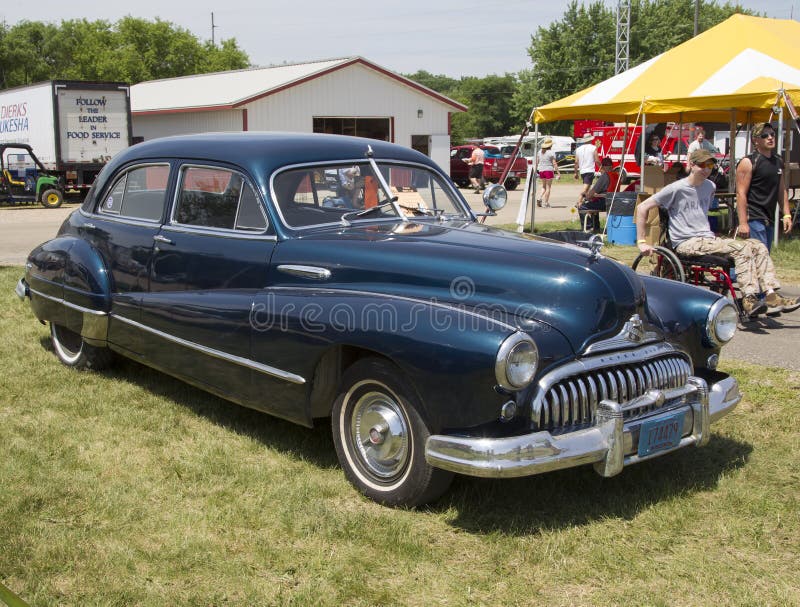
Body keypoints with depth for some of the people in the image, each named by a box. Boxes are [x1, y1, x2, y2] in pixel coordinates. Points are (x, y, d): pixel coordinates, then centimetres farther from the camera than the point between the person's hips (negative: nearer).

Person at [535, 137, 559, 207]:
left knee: (544, 186, 18)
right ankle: (546, 202, 1)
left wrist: (535, 171, 13)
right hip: (549, 170, -5)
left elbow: (536, 162, 7)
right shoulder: (551, 152, -8)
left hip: (541, 170, 5)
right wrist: (558, 173, -8)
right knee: (548, 187, 3)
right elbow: (554, 164, -11)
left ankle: (540, 198, -2)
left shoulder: (539, 152, 7)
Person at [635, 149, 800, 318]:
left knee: (758, 246, -10)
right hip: (687, 244, -8)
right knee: (741, 248, -26)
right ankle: (749, 299, -32)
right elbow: (642, 208, -7)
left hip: (709, 239, 8)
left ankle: (772, 297, -20)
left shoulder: (710, 186, 18)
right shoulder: (677, 188, -5)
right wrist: (641, 242, -11)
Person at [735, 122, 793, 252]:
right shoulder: (748, 163, -8)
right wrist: (742, 223, -20)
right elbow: (741, 193, -14)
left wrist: (787, 214, 13)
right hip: (753, 219, -8)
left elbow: (782, 190, 22)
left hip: (769, 219, 8)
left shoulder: (778, 161, 16)